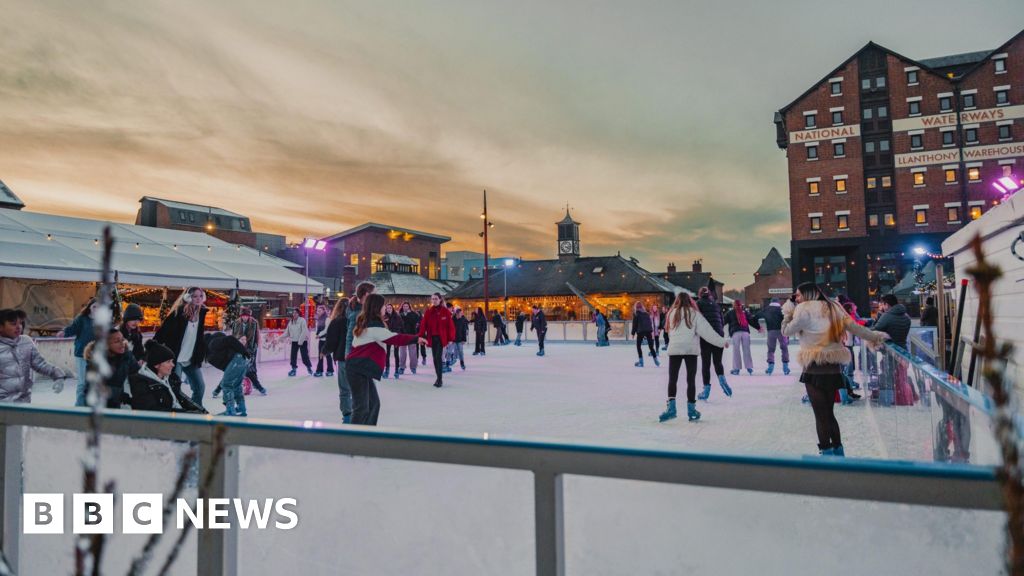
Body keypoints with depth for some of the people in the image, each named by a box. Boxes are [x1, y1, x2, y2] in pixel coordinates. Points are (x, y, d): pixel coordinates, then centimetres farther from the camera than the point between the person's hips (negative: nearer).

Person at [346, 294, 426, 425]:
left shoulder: (366, 324, 15)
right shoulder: (374, 326, -14)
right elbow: (395, 338, -20)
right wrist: (415, 338, -17)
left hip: (361, 369, 10)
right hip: (359, 370, -10)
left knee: (373, 403, 13)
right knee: (362, 407, -9)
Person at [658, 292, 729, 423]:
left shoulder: (672, 313, 8)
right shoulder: (694, 314, 2)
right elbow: (707, 331, -2)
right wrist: (722, 341, 3)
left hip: (674, 349, 1)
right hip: (691, 349, -1)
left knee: (672, 379, 7)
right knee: (691, 380, 8)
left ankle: (671, 408, -2)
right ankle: (691, 410, 11)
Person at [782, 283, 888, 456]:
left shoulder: (804, 309, -8)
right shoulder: (833, 307, 12)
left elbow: (786, 332, -4)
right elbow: (853, 327, 7)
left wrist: (788, 311, 5)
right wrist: (876, 336, 15)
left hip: (815, 368, -7)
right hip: (833, 366, 7)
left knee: (821, 414, -1)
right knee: (828, 412, 17)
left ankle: (826, 452, 1)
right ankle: (838, 450, 22)